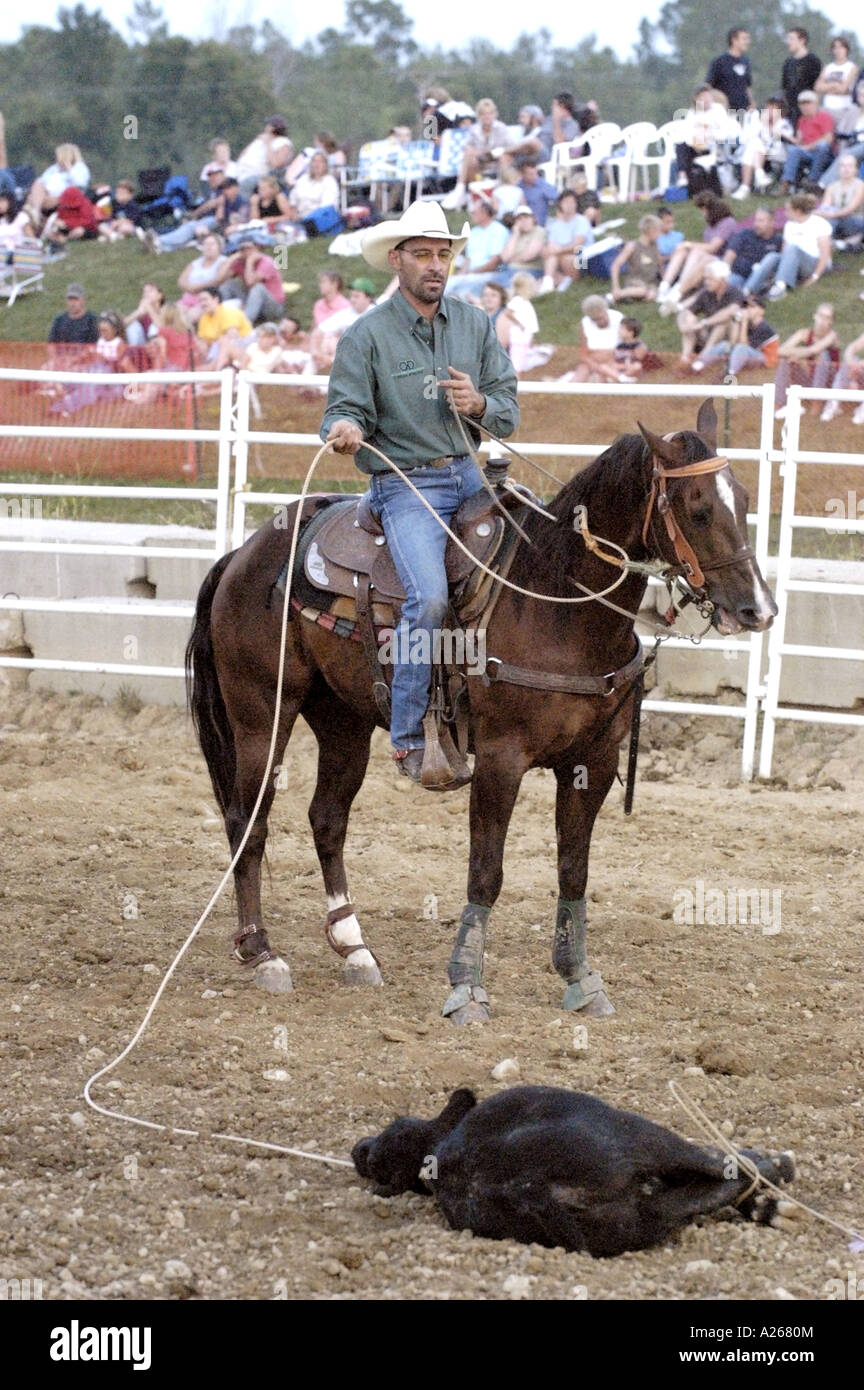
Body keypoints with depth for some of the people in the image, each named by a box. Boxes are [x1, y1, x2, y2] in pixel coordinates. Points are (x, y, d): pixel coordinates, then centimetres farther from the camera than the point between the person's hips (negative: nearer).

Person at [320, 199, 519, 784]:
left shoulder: (476, 324, 9)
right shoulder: (367, 334, -3)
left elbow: (509, 411, 10)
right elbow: (345, 409, -6)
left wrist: (479, 403, -13)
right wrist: (346, 430, -30)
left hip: (471, 474, 6)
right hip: (405, 485, -6)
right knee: (430, 595, -26)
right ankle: (409, 737, -16)